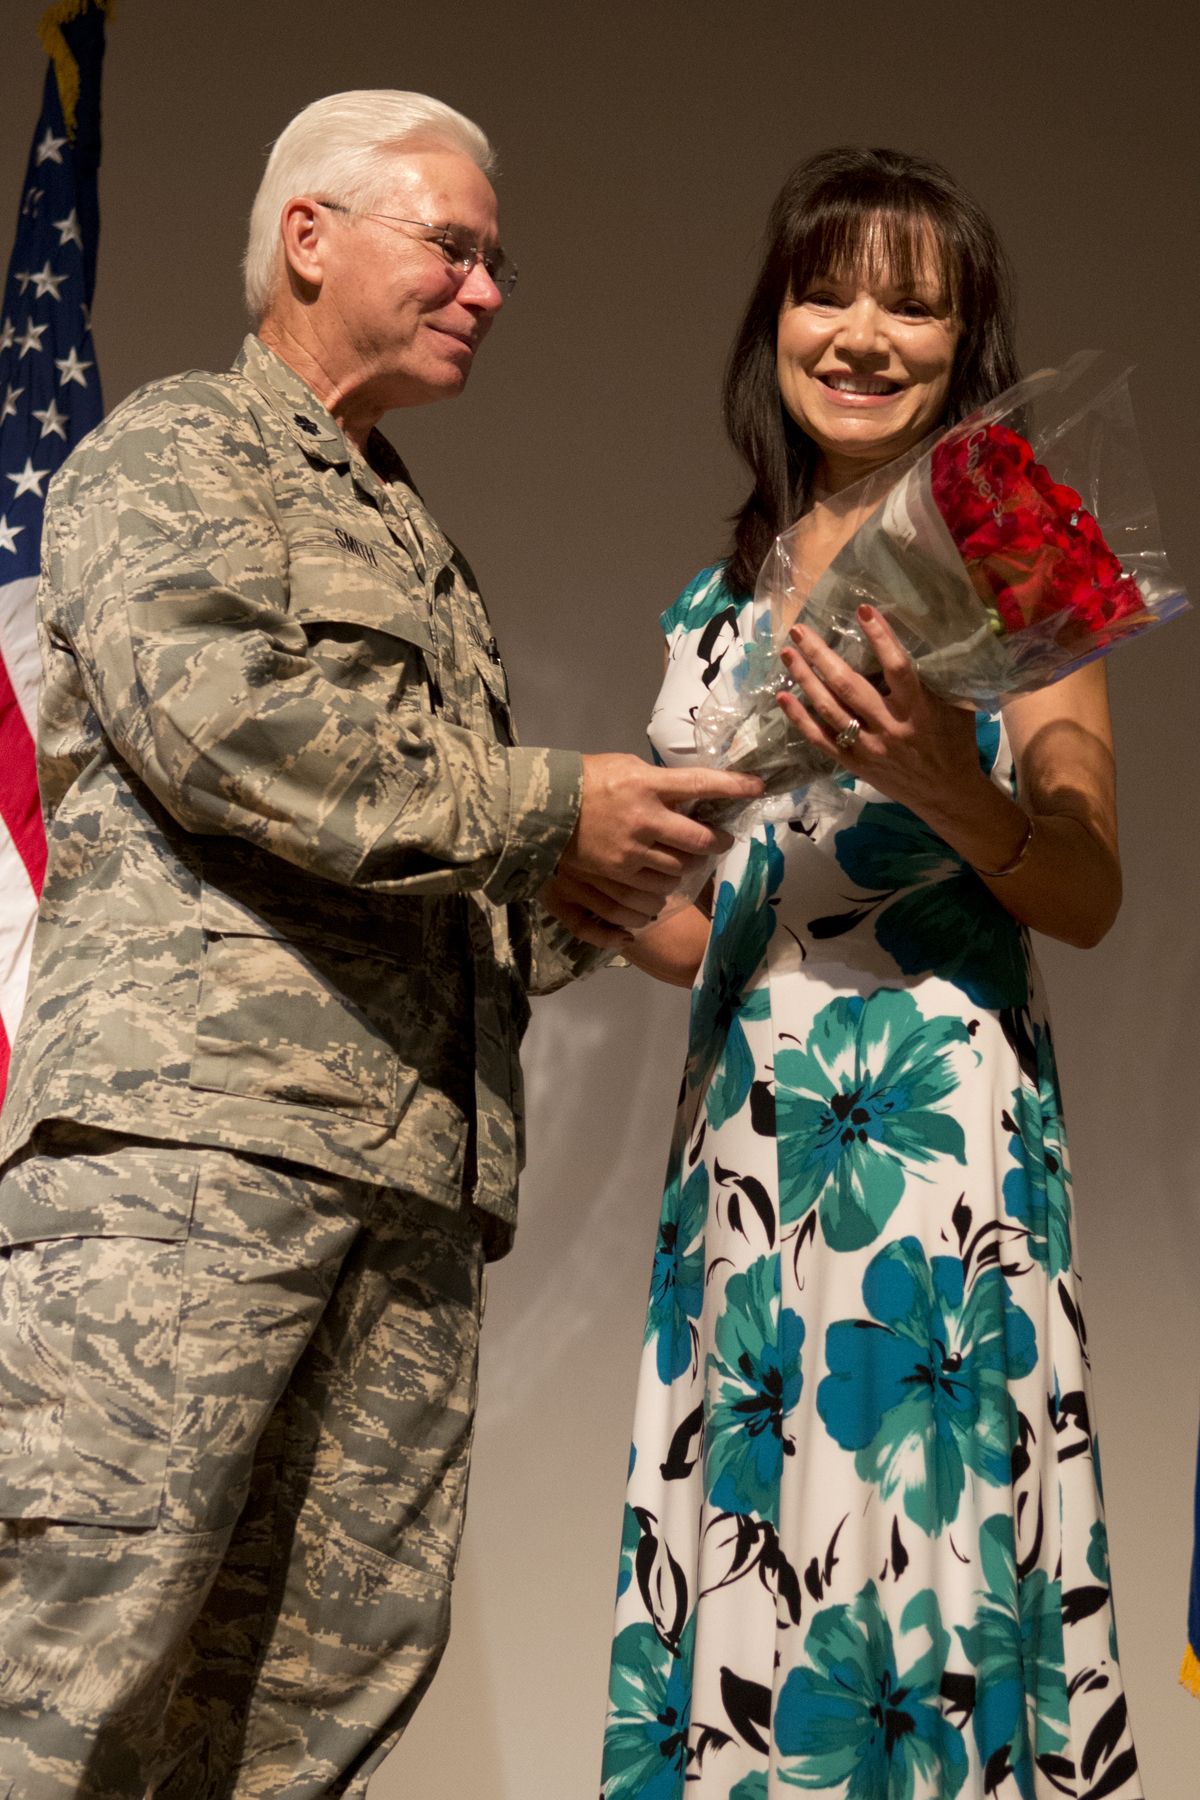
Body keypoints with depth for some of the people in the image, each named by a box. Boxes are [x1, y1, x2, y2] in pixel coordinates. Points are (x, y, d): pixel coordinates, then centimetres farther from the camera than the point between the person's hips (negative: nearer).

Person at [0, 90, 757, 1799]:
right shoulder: (176, 446, 8)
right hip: (193, 1124, -8)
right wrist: (548, 808, -7)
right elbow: (218, 721, -11)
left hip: (414, 1175, 8)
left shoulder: (418, 546, 32)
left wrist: (576, 907, 13)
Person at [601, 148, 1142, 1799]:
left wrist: (942, 781, -23)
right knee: (748, 1550, 4)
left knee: (916, 1529, -7)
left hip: (938, 1120, -5)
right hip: (743, 1131, 5)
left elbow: (1090, 897, -7)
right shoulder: (722, 605, 16)